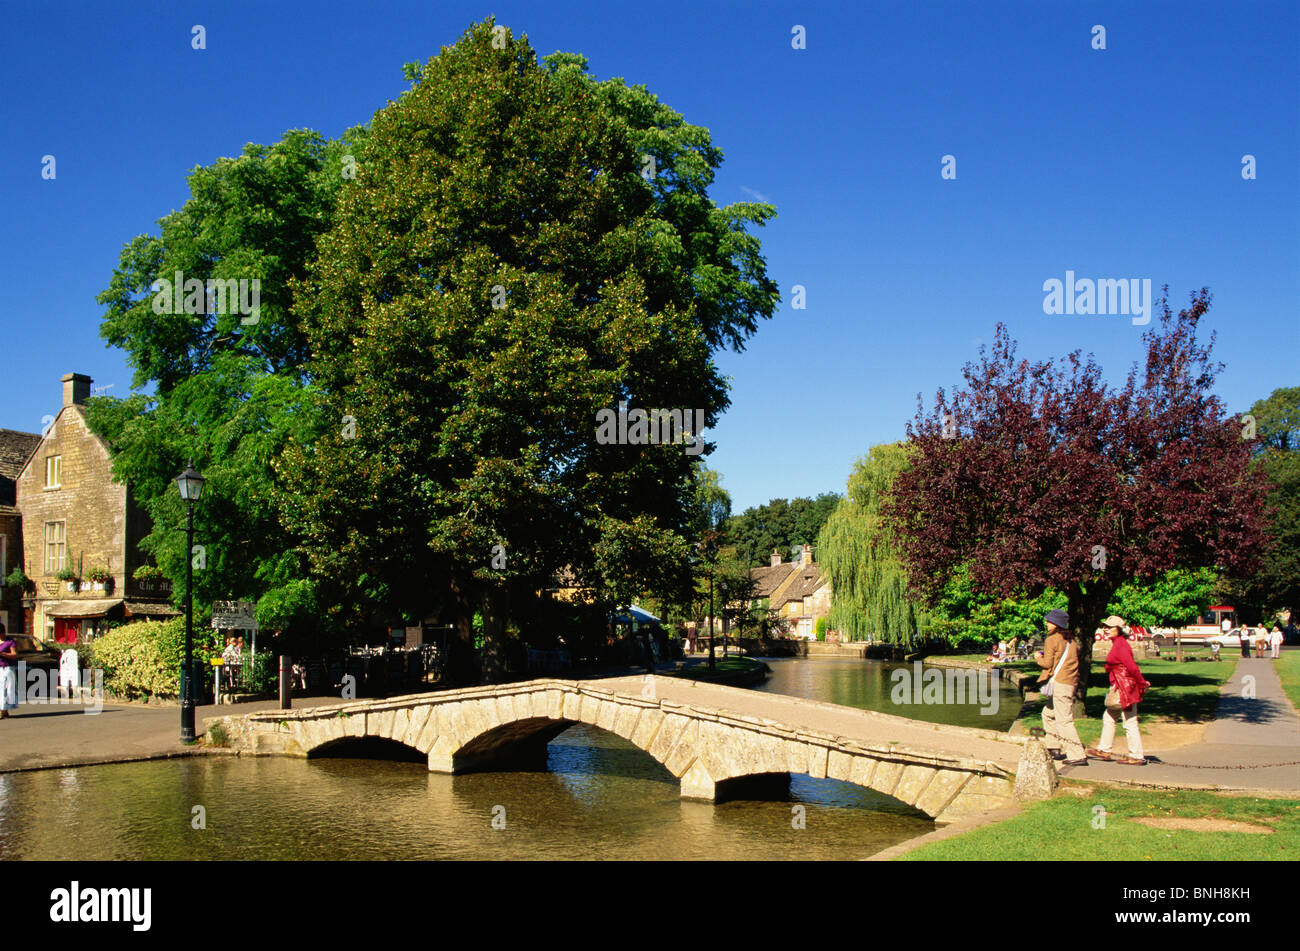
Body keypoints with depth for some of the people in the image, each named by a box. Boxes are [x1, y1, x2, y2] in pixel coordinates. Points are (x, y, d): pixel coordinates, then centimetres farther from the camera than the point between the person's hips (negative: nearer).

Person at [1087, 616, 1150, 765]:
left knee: (1130, 723, -4)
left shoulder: (1120, 645, -18)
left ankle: (1137, 757, 3)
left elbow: (1132, 667, -22)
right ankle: (1104, 750, 26)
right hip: (1119, 688, 11)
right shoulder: (1118, 643, 14)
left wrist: (1142, 684, -13)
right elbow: (1131, 666, 15)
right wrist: (1142, 683, 12)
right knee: (1108, 717, 17)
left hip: (1125, 688, -11)